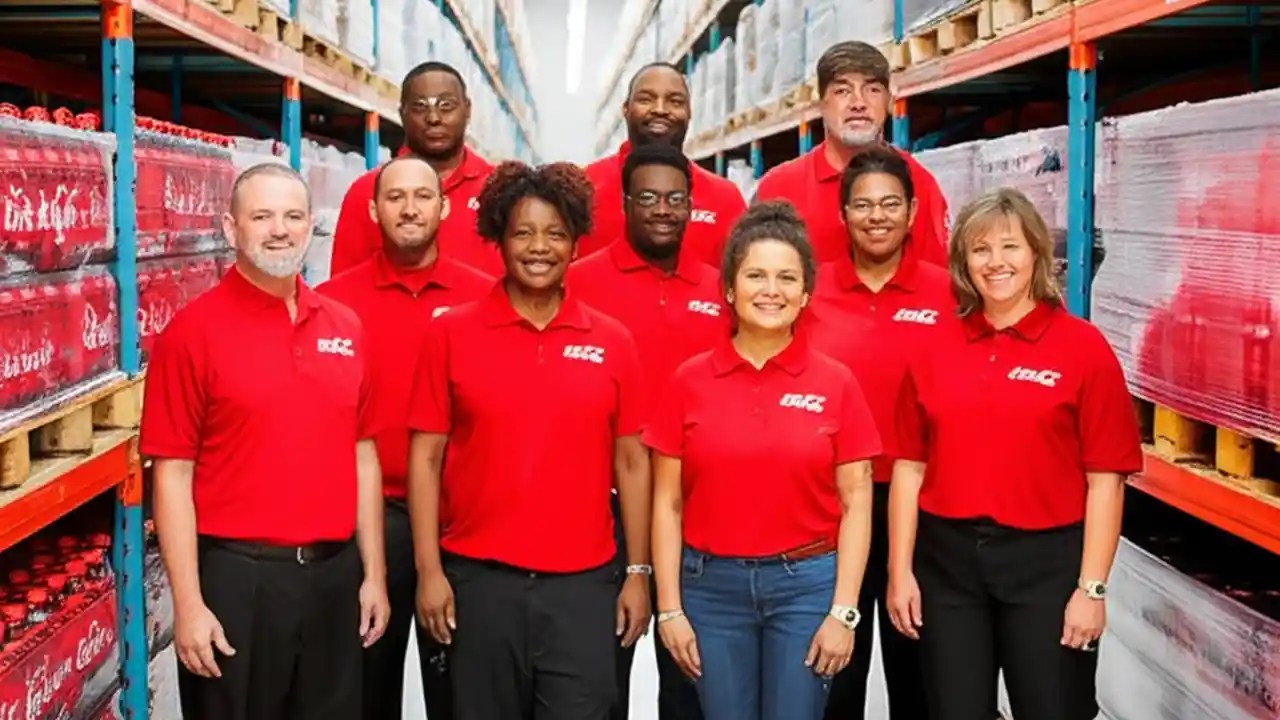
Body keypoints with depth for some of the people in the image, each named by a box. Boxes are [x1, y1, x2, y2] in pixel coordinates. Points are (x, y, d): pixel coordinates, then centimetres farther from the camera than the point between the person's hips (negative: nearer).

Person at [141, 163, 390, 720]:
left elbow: (362, 457, 11)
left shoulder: (345, 328, 8)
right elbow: (173, 475, -10)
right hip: (236, 577, -5)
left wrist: (373, 574, 9)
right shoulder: (193, 332, -8)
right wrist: (188, 603, -13)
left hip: (334, 574, 5)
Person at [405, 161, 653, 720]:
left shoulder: (612, 342, 4)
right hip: (479, 579, -1)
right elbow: (426, 456, 0)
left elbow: (631, 462, 7)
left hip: (584, 582, 1)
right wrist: (429, 569, -5)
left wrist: (638, 571, 4)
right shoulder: (450, 333, 0)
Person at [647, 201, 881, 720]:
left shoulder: (836, 383, -1)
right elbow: (668, 503, 1)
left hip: (805, 583, 0)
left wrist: (843, 611, -6)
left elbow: (856, 503, -1)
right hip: (711, 585, 1)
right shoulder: (689, 382, -1)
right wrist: (669, 608, -3)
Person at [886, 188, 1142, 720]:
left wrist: (1092, 587, -9)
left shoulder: (1084, 347, -4)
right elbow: (909, 466, 6)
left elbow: (1105, 478, -5)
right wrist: (900, 570, 2)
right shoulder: (935, 351, 5)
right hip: (946, 561, 3)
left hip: (1046, 562, -2)